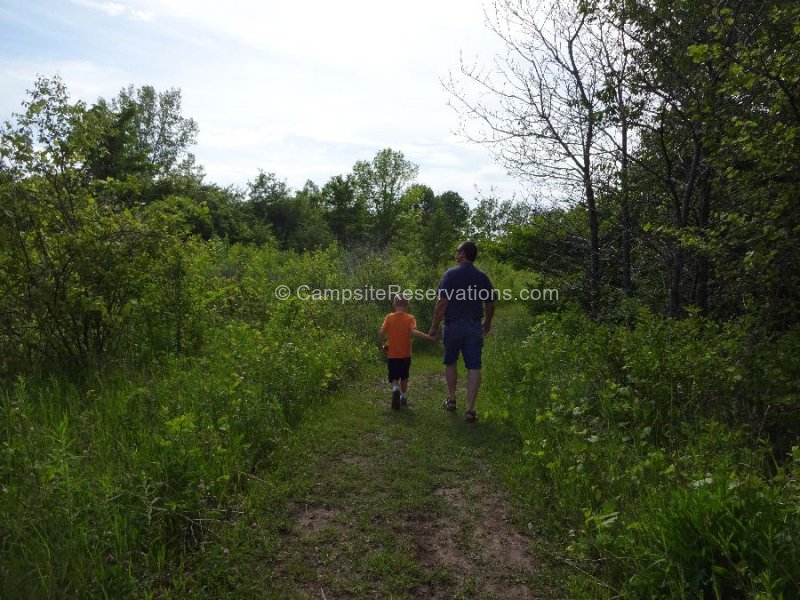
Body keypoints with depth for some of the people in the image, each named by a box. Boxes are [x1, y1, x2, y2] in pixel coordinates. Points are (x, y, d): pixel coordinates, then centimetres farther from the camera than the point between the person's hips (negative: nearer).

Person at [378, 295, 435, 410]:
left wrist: (381, 345, 4)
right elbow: (413, 332, -22)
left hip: (392, 354, 0)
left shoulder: (389, 317, -3)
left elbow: (381, 332, -12)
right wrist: (429, 337, -20)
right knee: (404, 377, 21)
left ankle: (395, 388, -22)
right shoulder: (410, 318, -6)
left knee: (394, 378, 7)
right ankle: (403, 396, 26)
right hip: (405, 354, 0)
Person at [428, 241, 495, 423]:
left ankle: (451, 399, 29)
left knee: (451, 362, 19)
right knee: (473, 367, 2)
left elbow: (442, 303, -14)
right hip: (475, 327, 2)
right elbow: (490, 305, 8)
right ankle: (470, 409, -2)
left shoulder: (450, 274, -9)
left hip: (453, 325, -2)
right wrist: (488, 323, 26)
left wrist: (434, 327, -6)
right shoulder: (483, 277, 3)